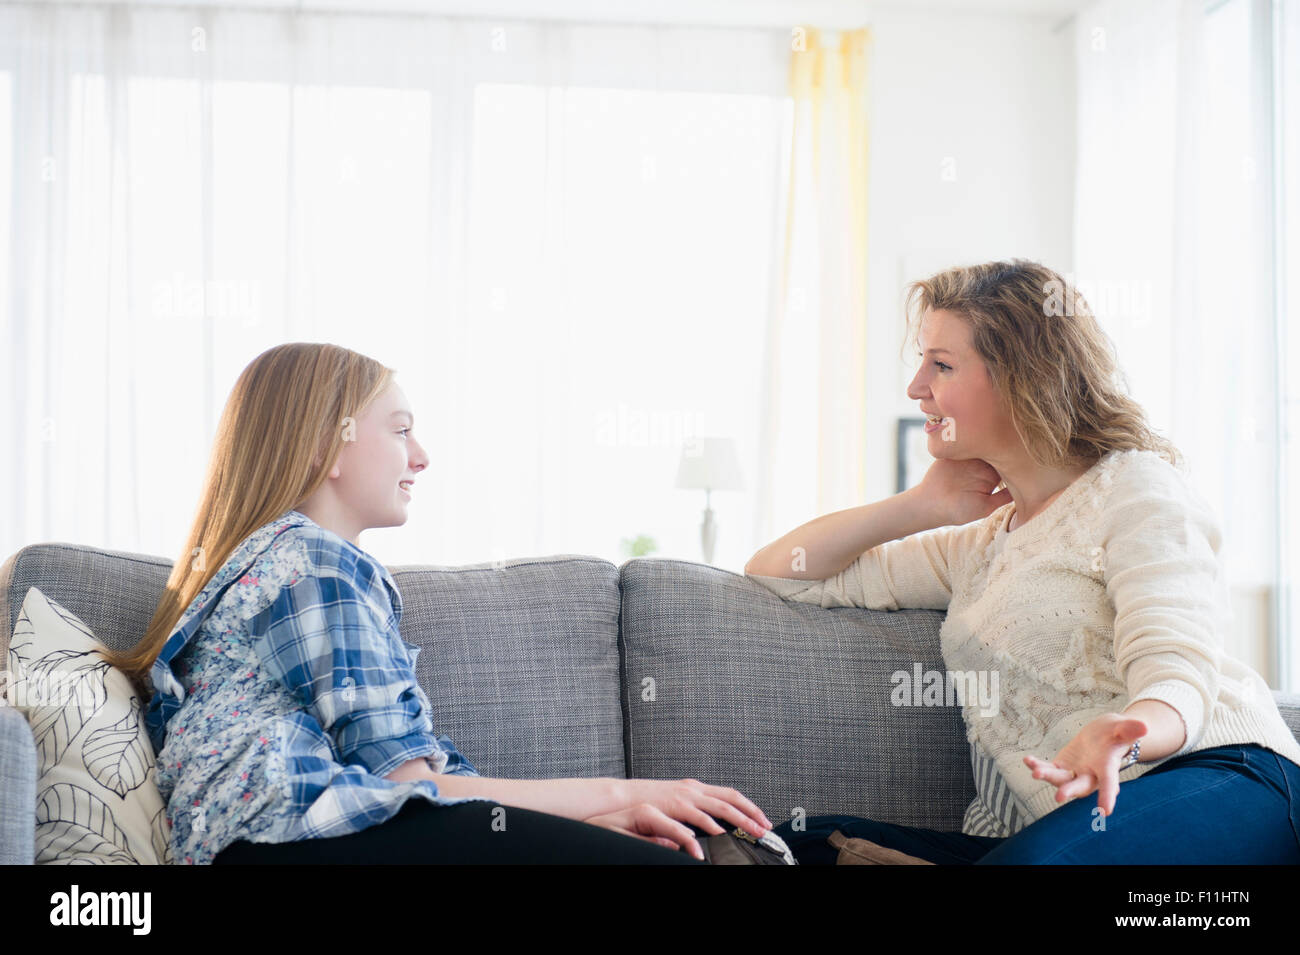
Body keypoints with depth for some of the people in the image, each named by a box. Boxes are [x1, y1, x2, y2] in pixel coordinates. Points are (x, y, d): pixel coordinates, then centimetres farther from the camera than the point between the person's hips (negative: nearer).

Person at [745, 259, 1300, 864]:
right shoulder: (979, 545, 24)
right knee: (801, 843, -18)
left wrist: (1118, 737, -37)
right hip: (1034, 829, 5)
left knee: (1029, 861, -39)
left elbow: (1177, 676, -14)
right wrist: (925, 505, 18)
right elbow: (777, 572, 26)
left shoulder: (1134, 485, 2)